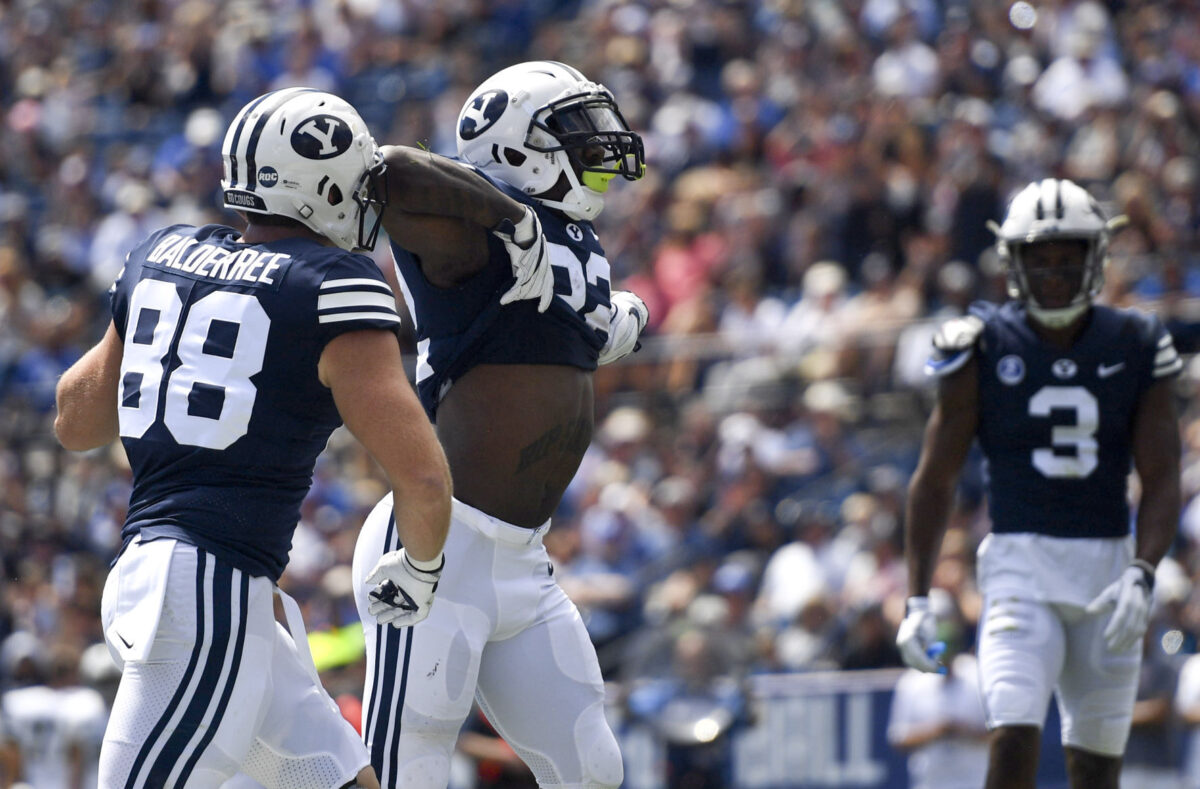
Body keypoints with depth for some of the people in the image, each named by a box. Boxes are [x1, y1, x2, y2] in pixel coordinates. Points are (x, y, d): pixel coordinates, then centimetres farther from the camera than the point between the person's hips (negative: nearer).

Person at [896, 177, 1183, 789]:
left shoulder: (1134, 348, 3)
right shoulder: (984, 347, -2)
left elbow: (1162, 481, 0)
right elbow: (934, 481, 2)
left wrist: (1141, 577, -16)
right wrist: (917, 599, -3)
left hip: (1108, 562, 2)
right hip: (1020, 562, -2)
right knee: (1014, 739, -19)